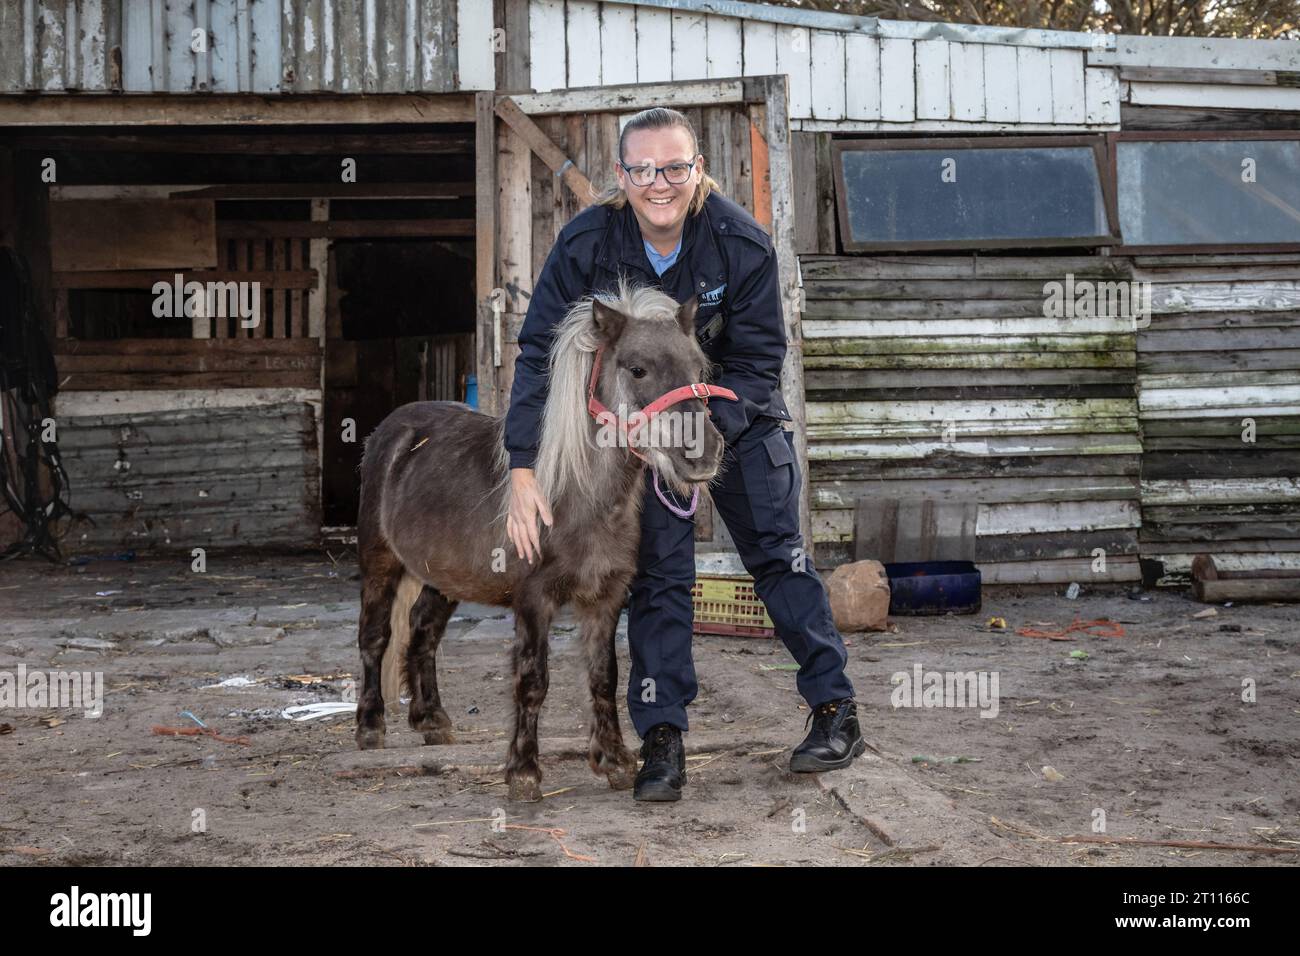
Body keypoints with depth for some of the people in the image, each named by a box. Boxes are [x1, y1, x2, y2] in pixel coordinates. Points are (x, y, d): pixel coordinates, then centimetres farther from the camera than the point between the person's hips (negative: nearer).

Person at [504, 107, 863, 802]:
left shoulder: (742, 243, -24)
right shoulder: (586, 244, -22)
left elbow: (758, 361, -17)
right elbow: (540, 354, -21)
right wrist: (522, 470, -31)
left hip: (735, 415, 0)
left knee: (777, 554, 1)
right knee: (658, 571, -5)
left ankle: (836, 711, 12)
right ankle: (661, 738, -1)